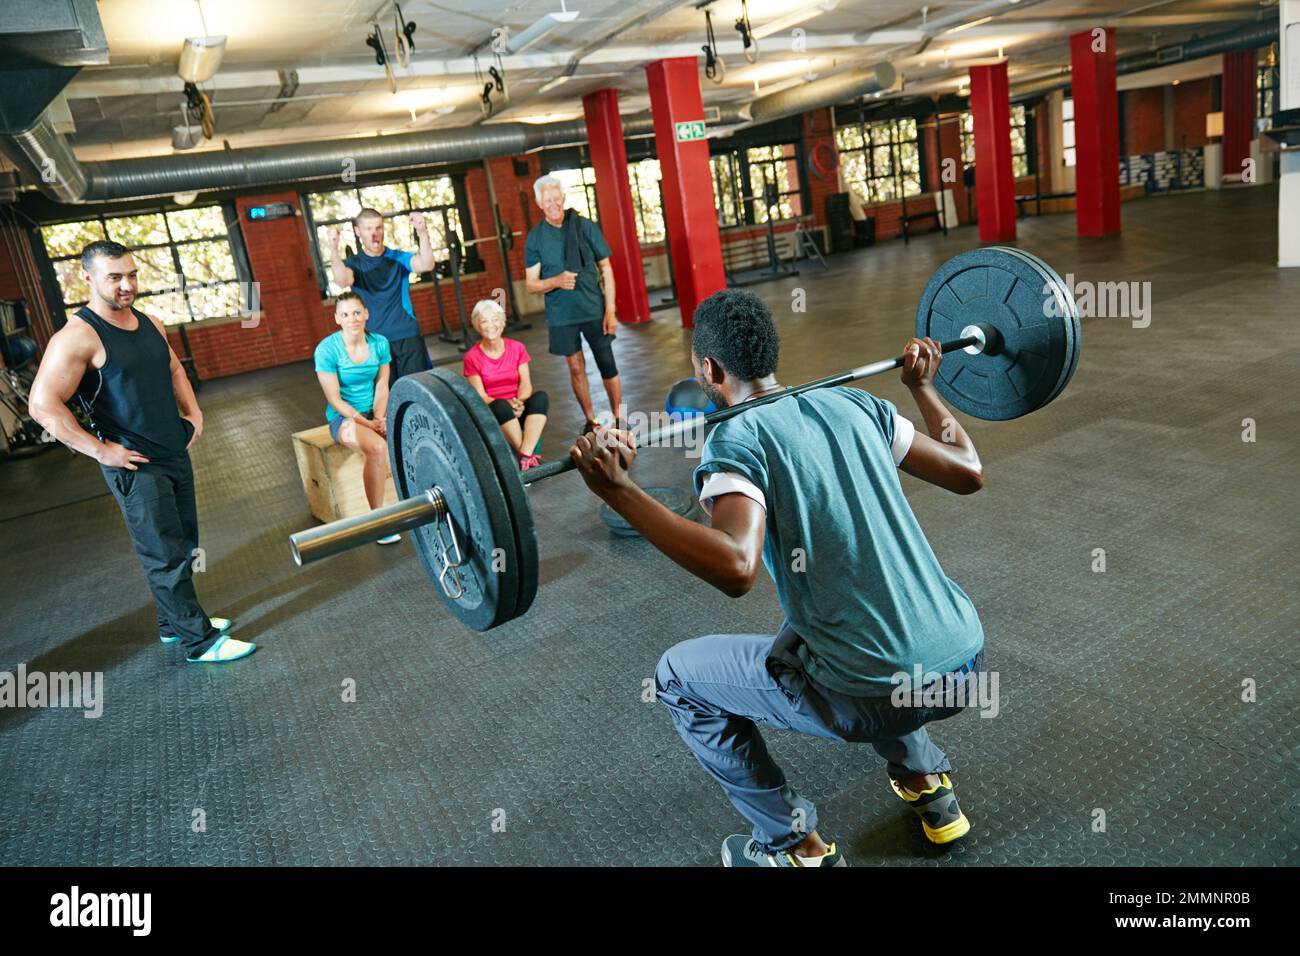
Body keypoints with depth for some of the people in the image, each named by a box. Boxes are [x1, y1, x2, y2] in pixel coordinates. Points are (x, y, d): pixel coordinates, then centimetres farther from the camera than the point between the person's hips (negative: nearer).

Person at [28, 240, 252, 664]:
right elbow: (43, 405, -21)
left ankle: (174, 623, 33)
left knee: (183, 546, 17)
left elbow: (174, 369, 26)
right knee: (167, 556, -2)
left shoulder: (151, 324, 7)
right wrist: (99, 450, -19)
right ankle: (200, 641, 8)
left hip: (175, 454, 8)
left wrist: (193, 411, 13)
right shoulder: (78, 337, -17)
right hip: (136, 467, -8)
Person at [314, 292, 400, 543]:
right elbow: (335, 399, -13)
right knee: (378, 447, -35)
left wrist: (380, 418, -15)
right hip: (344, 417, -4)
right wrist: (366, 423, -19)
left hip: (375, 411, 4)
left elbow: (382, 386, 1)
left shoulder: (379, 343, -1)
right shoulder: (327, 350, -13)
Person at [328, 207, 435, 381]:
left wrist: (422, 233, -32)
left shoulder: (397, 257, 6)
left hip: (408, 337, 1)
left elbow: (426, 265, -14)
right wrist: (334, 249, -38)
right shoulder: (354, 263, 4)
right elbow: (342, 281, -19)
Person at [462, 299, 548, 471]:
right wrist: (507, 404, -25)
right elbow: (480, 396, -6)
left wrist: (519, 403, -26)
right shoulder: (472, 357, -3)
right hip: (492, 414, -2)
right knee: (500, 406, -37)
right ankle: (531, 454, -31)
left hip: (519, 411, 3)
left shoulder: (516, 347, 4)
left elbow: (526, 383, -3)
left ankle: (525, 456, -38)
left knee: (540, 397, -29)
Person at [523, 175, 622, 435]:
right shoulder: (535, 236, -1)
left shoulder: (585, 226, -3)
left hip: (594, 310, -1)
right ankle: (590, 420, 21)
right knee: (576, 368, 8)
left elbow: (606, 269, 0)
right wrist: (556, 281, -21)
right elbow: (531, 284, 0)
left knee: (607, 365, 2)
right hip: (561, 315, 1)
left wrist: (610, 311, -5)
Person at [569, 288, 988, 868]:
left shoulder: (736, 439, -10)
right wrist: (923, 386, 28)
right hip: (967, 665, 7)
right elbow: (970, 472, 16)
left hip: (873, 694, -7)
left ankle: (797, 847, 22)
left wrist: (617, 490, -27)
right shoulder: (856, 405, 8)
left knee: (677, 679, 13)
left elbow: (736, 568, -29)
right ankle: (927, 785, 37)